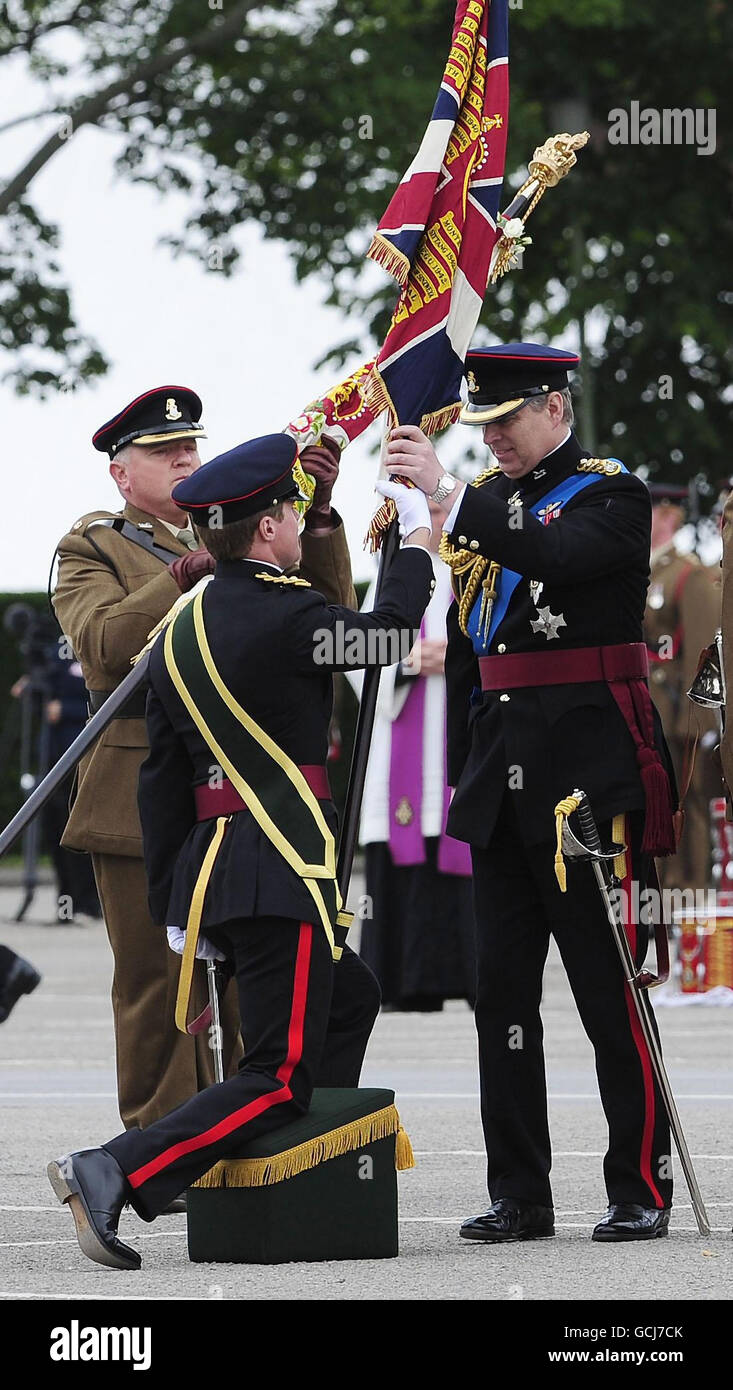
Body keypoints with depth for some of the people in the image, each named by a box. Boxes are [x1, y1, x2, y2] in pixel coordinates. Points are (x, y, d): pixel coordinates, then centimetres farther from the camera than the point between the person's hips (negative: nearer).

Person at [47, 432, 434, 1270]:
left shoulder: (179, 636, 11)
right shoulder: (281, 615, -13)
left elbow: (161, 783, 12)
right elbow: (392, 628, 3)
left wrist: (176, 916, 16)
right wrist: (415, 534, 20)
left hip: (210, 864, 9)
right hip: (281, 876, -9)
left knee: (349, 999, 27)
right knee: (279, 1081, -10)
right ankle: (113, 1173, -25)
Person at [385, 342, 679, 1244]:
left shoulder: (611, 495, -3)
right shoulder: (485, 502, 16)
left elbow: (552, 557, -27)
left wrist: (448, 494, -30)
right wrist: (461, 777, 17)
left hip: (589, 771, -7)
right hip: (502, 779, 7)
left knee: (609, 984, -5)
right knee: (503, 989, 5)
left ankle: (641, 1187, 1)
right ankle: (518, 1195, 8)